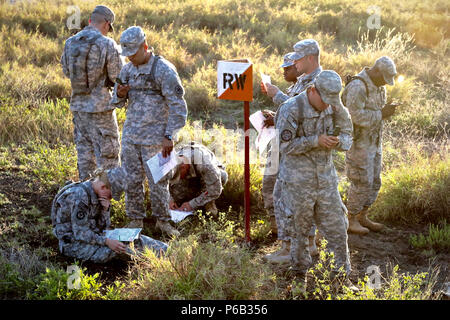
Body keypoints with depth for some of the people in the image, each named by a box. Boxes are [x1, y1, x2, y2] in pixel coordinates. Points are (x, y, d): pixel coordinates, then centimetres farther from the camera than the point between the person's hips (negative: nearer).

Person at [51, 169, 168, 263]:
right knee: (123, 245, -24)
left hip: (91, 236, 9)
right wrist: (107, 242, -29)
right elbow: (80, 233, -25)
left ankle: (165, 251, -10)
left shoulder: (96, 195, 3)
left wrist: (106, 208, -12)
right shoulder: (80, 196, -24)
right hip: (73, 244, -9)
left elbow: (103, 227, 5)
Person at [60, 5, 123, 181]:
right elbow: (118, 78, -11)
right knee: (107, 154, 3)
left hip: (78, 105, 6)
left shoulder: (70, 43, 3)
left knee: (84, 152, 16)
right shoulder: (107, 44, -14)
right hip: (101, 107, -6)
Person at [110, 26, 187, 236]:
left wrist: (169, 136, -14)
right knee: (131, 181, 9)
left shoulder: (164, 70, -9)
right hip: (130, 136, 6)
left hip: (154, 139, -6)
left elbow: (178, 106, -10)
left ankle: (162, 221, 16)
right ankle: (135, 220, 22)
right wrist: (120, 95, -6)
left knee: (158, 182, 0)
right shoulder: (127, 70, 9)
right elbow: (117, 103, 18)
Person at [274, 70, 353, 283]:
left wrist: (337, 141, -17)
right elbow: (284, 146, -18)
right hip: (298, 180, -4)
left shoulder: (333, 108, 0)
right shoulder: (291, 109, -16)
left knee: (336, 228, 7)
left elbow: (347, 137, 7)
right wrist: (316, 141, -25)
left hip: (326, 178, 5)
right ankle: (300, 272, 26)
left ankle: (344, 273, 19)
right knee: (299, 229, 10)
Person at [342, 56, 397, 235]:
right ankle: (350, 221, 10)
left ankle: (362, 217, 25)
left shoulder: (379, 87, 10)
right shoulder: (357, 87, -21)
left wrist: (387, 111, -3)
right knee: (361, 183, -4)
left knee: (374, 182, 13)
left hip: (373, 142, 9)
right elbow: (356, 116, -28)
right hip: (358, 143, -9)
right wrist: (381, 114, -20)